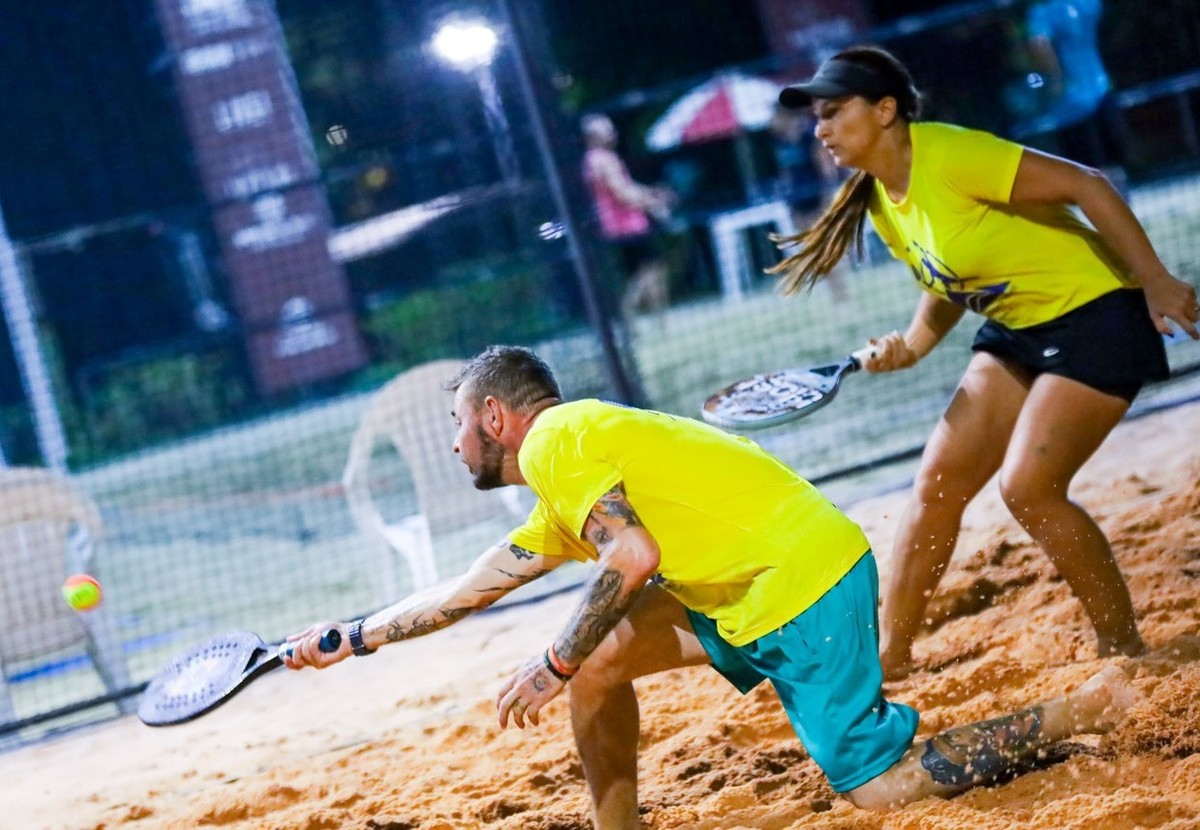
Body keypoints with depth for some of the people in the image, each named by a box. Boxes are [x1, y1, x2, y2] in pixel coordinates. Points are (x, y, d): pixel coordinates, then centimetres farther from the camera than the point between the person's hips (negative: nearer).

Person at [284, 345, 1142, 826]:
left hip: (804, 589, -10)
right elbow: (467, 591, 29)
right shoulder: (558, 507, 20)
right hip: (749, 595, 10)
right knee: (599, 655, 11)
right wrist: (349, 638, 34)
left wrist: (553, 667, -15)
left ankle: (1083, 710, -2)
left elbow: (634, 560, -24)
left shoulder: (555, 440, -10)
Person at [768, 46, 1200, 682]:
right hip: (1016, 331, 9)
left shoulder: (948, 155, -23)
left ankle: (1123, 648, 1)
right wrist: (912, 347, -2)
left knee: (1027, 487, -16)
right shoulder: (878, 204, 4)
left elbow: (1084, 185, -23)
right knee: (936, 482, 2)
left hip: (1094, 315, -9)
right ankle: (891, 658, 11)